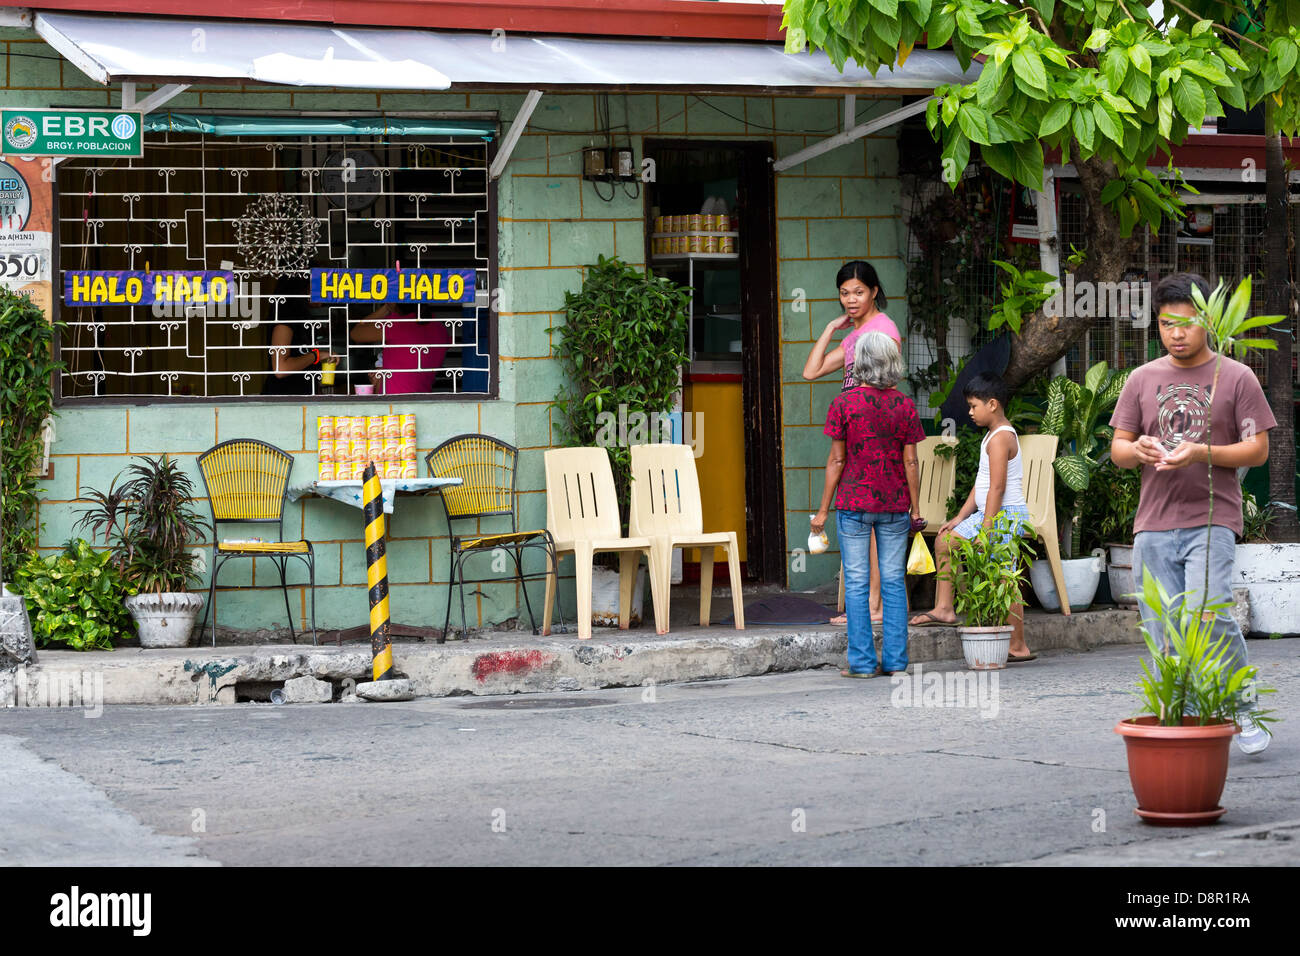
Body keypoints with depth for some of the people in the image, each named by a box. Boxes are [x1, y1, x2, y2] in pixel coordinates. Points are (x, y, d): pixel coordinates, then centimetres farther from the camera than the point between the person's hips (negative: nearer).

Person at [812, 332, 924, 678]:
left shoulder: (844, 403, -6)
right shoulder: (905, 406, 1)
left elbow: (836, 460, -5)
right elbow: (910, 462, 1)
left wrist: (823, 509, 2)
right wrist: (915, 509, 8)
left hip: (854, 503, -2)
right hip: (895, 506, 2)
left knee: (856, 583, 2)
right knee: (893, 582, 7)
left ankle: (862, 662, 1)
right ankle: (895, 661, 7)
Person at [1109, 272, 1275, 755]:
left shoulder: (1236, 378, 2)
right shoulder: (1142, 379, 12)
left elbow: (1258, 449, 0)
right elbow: (1118, 448, 14)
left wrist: (1202, 453, -17)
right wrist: (1138, 450, -11)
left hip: (1211, 520, -4)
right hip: (1153, 524, 4)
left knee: (1208, 616, -20)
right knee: (1164, 634, 3)